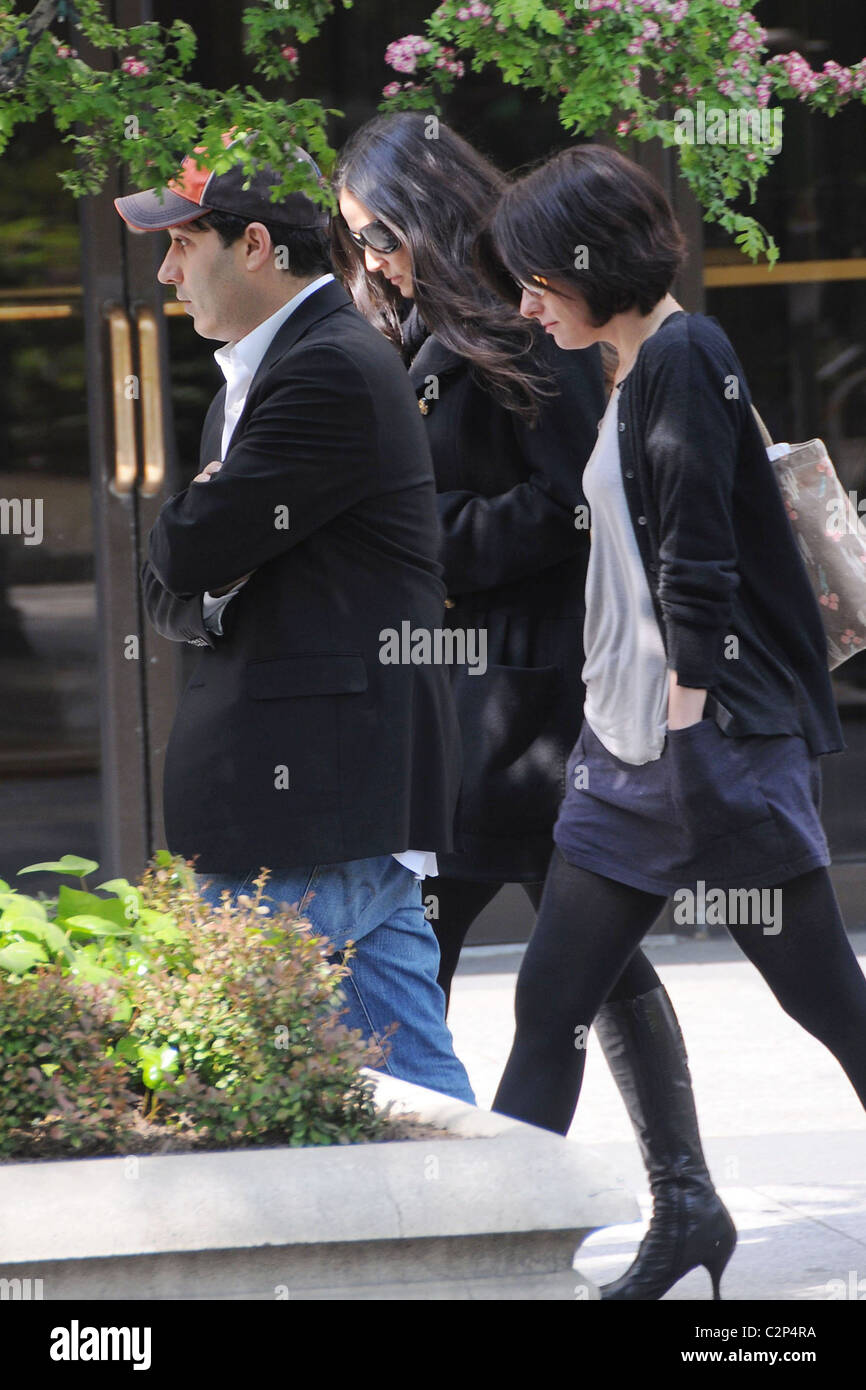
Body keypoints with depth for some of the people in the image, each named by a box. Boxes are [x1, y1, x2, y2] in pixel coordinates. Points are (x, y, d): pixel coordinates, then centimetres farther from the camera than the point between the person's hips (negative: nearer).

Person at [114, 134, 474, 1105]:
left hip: (319, 801, -10)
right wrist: (208, 594, -4)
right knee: (414, 1079, 7)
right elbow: (170, 593, 19)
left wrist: (194, 522, 6)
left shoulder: (333, 372, -13)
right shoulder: (249, 383, 20)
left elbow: (187, 552, -17)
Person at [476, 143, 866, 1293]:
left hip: (713, 740, -10)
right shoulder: (637, 372, 16)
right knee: (549, 1005, 6)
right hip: (626, 746, 10)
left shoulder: (681, 357, -13)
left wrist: (689, 718, -19)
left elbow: (700, 562, -18)